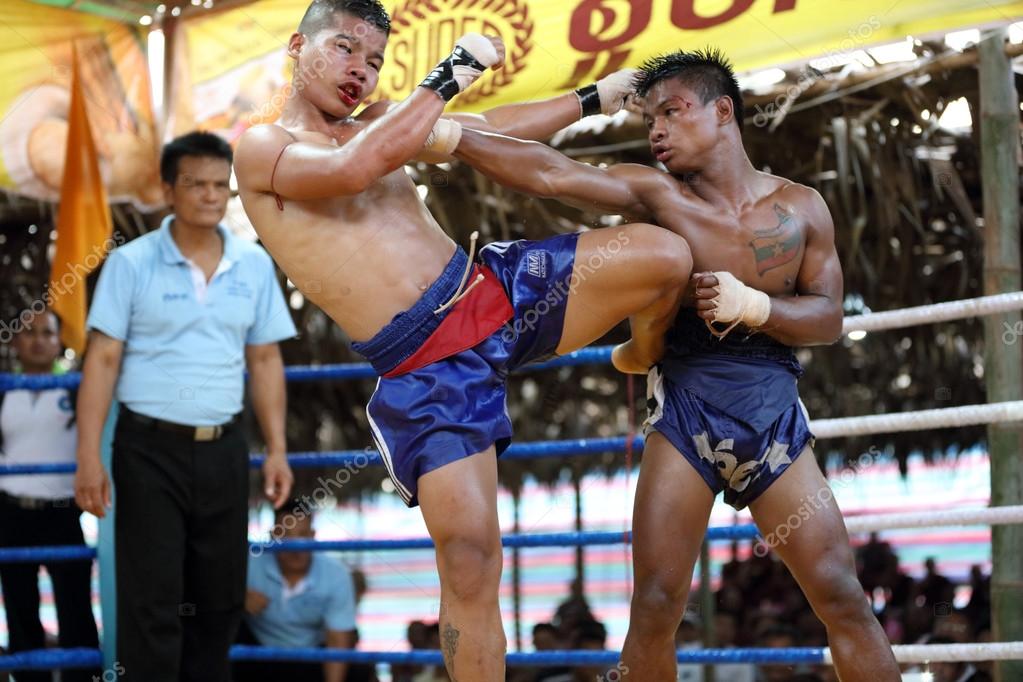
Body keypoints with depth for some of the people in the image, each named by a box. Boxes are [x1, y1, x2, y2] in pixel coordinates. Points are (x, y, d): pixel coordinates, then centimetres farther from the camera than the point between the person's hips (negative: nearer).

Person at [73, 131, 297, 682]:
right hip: (150, 449, -4)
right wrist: (88, 457, -12)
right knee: (152, 605, -4)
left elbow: (265, 361, 11)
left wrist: (277, 450, 5)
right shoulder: (131, 263, -4)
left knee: (221, 600, 11)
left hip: (223, 450, 4)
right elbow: (102, 361, -5)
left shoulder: (254, 266, 6)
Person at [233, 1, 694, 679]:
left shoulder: (378, 123, 17)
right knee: (468, 557, -15)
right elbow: (353, 168, -23)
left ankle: (644, 360, 24)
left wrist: (593, 97, 28)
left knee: (665, 255, -10)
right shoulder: (262, 147, -4)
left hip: (500, 287, 6)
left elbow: (489, 129, 29)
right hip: (424, 366, -6)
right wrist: (451, 76, -17)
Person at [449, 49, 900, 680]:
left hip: (773, 413, 1)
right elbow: (549, 173, -10)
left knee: (842, 596, -3)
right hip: (684, 411, -1)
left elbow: (828, 317, 3)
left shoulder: (799, 207, 5)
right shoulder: (657, 195, 0)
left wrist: (754, 306, -15)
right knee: (656, 605, -6)